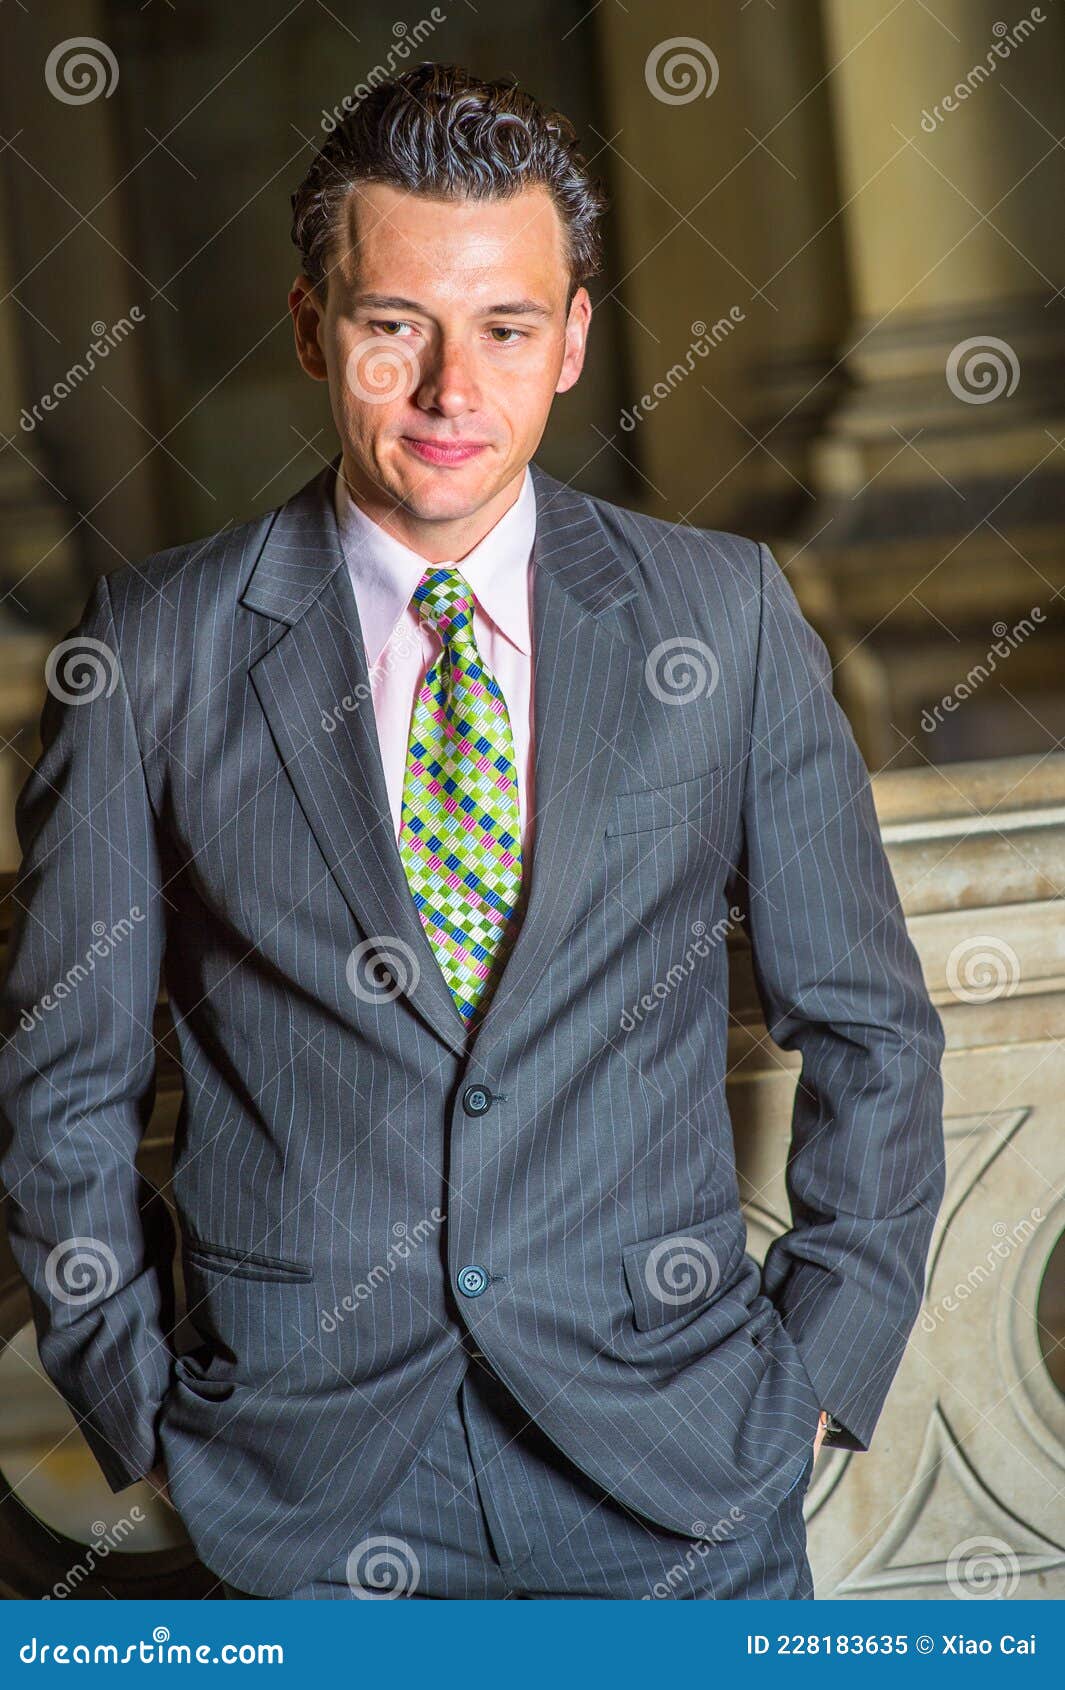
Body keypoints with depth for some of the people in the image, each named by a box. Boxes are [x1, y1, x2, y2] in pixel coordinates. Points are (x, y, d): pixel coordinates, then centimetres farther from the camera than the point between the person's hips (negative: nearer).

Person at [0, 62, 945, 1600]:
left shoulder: (731, 615, -1)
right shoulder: (153, 650, -3)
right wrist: (139, 1401, 1)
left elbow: (869, 1027, 5)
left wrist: (823, 1361, 1)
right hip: (303, 1469, 0)